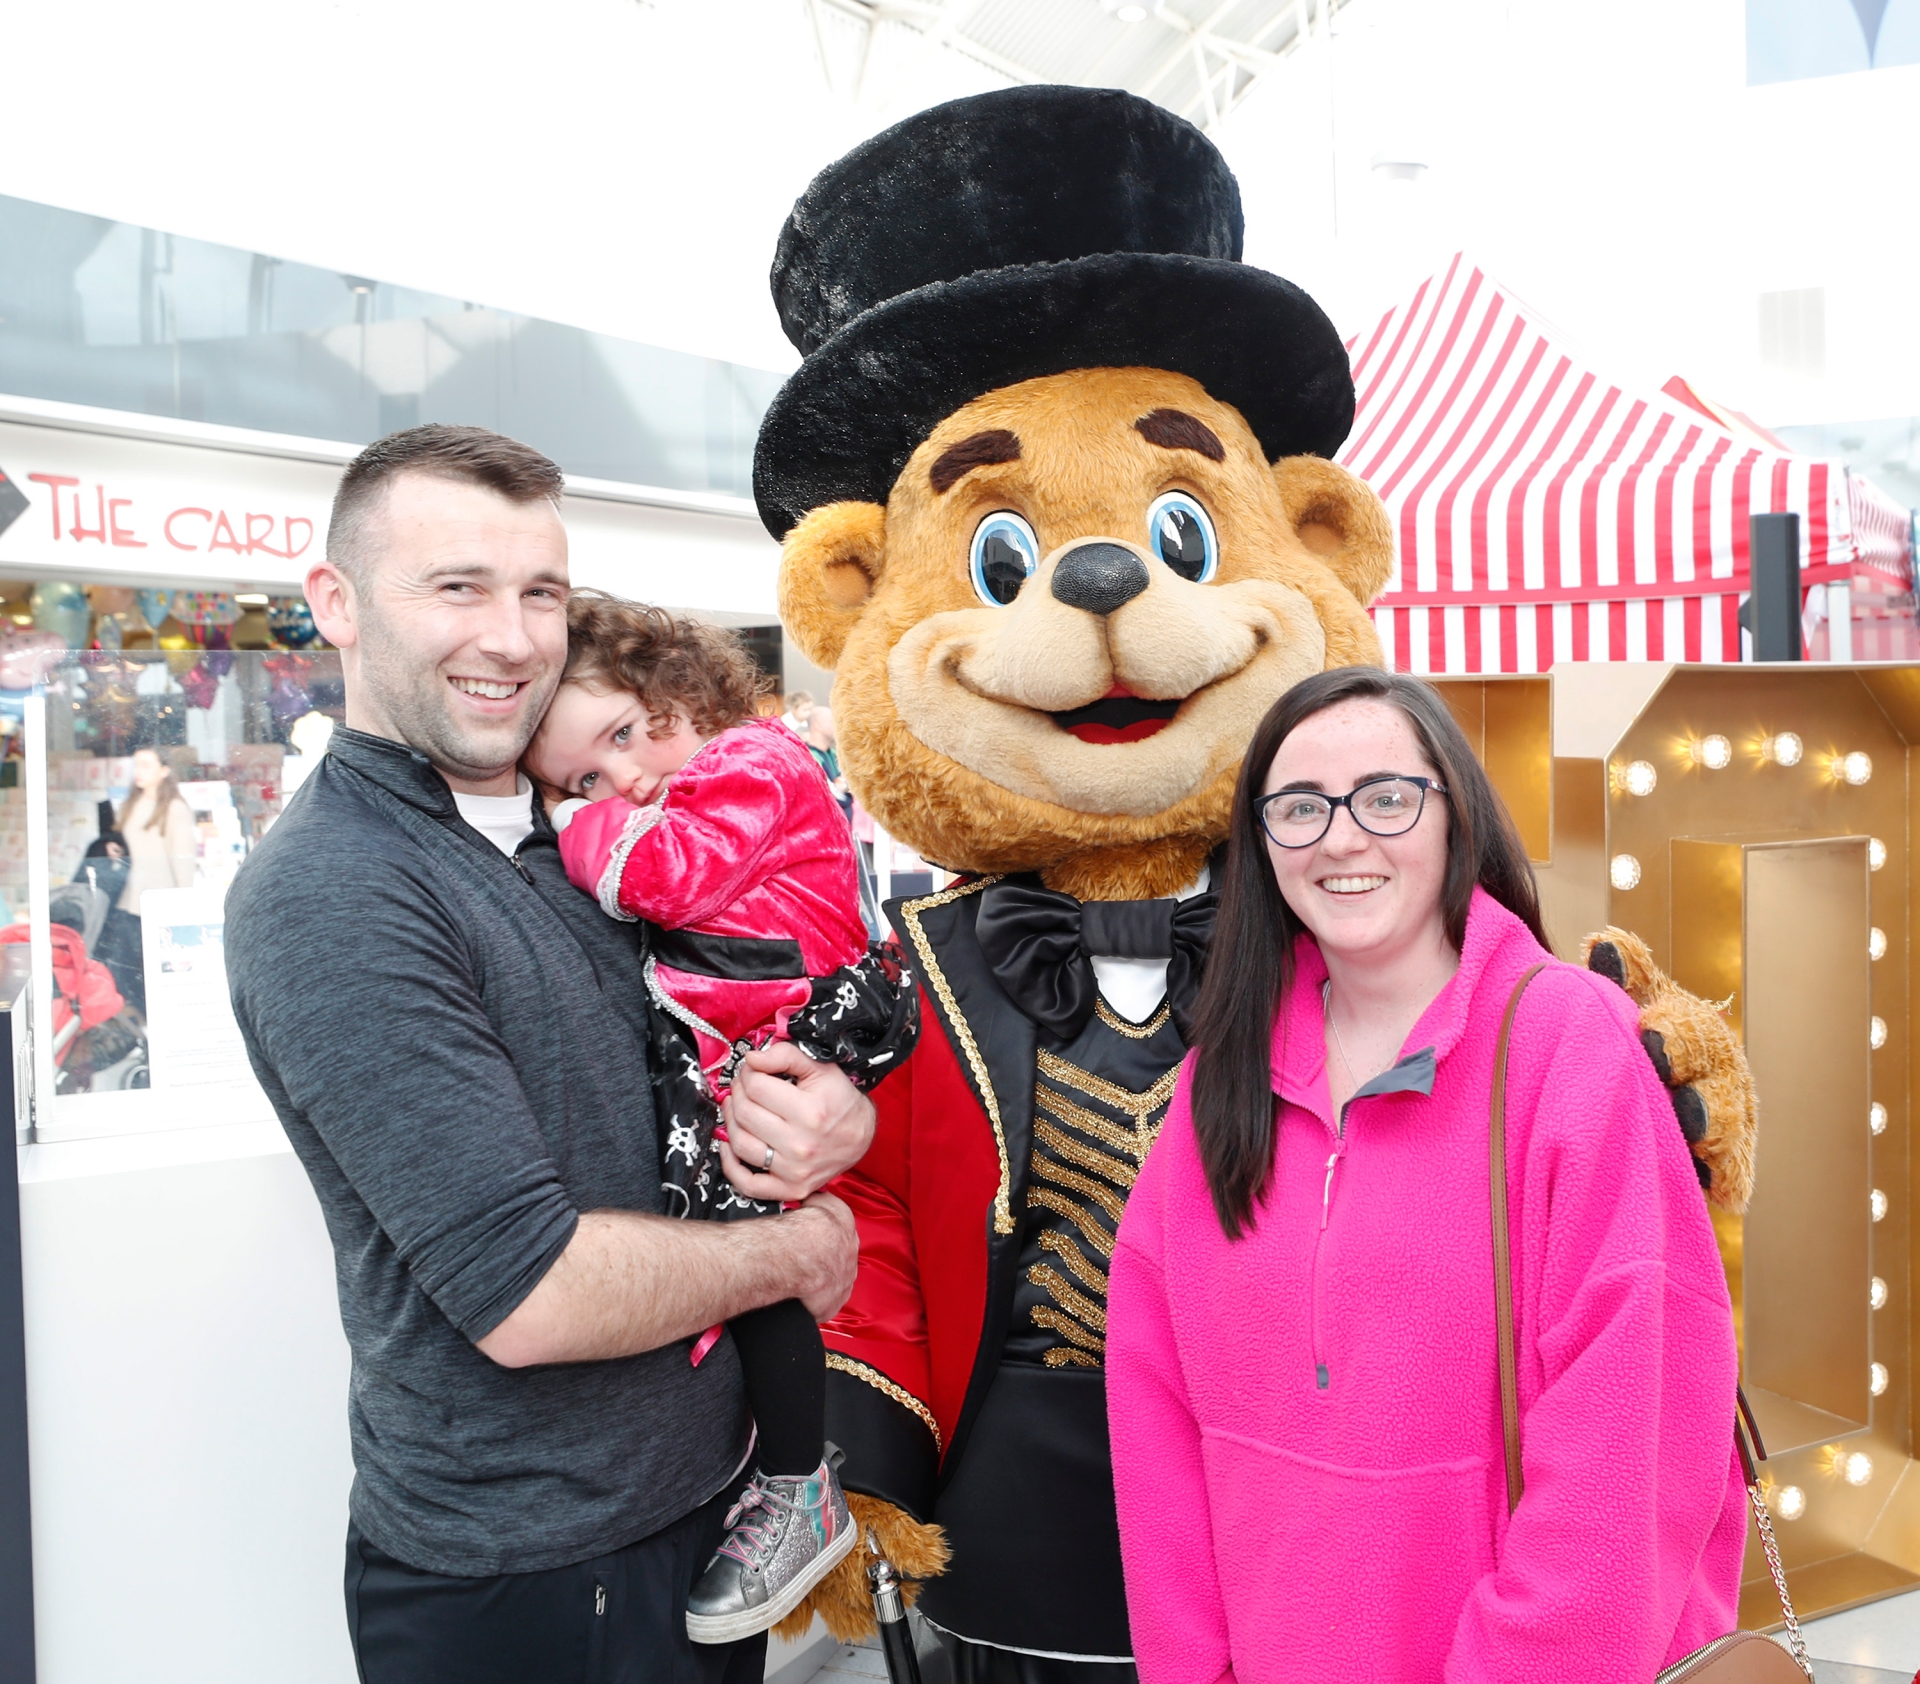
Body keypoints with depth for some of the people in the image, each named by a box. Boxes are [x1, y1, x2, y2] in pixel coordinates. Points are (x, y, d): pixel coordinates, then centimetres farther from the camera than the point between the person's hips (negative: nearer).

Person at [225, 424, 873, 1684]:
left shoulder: (578, 854, 5)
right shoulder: (328, 895, -21)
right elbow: (528, 1291, -26)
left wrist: (842, 1116, -12)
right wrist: (799, 1251, -11)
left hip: (714, 1501, 7)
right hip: (521, 1581, -7)